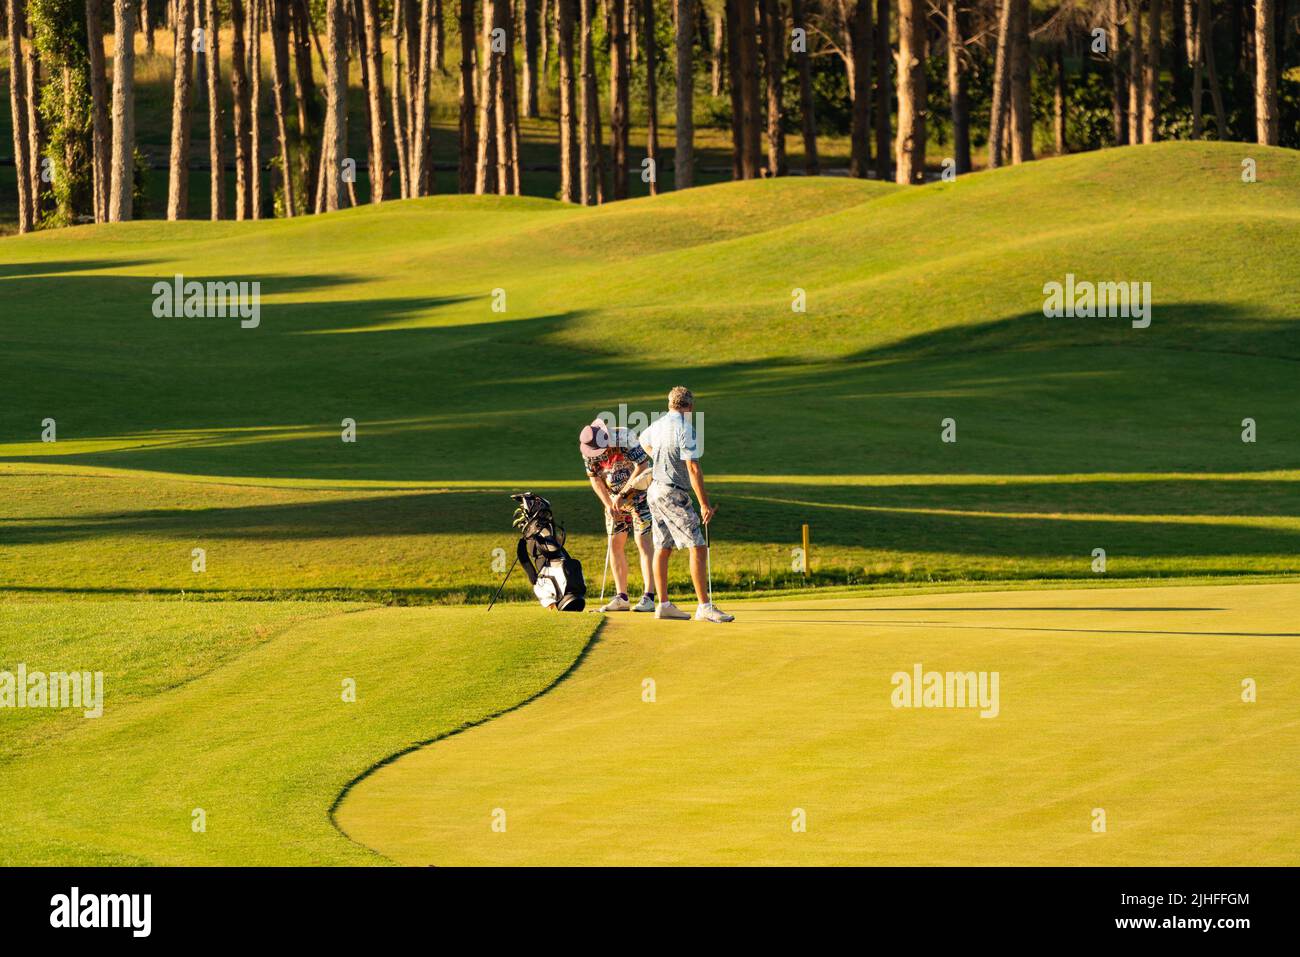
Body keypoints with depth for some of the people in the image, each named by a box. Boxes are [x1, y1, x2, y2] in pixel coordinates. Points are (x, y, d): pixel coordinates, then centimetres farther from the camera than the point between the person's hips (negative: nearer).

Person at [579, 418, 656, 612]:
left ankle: (648, 598, -18)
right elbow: (595, 479, -1)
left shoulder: (624, 439, -26)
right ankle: (621, 598, 9)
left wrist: (622, 496, -24)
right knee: (615, 545, 3)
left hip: (638, 492, -5)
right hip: (614, 498, 5)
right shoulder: (587, 450, -11)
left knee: (642, 542, -12)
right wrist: (608, 505, -11)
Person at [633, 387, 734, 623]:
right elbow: (693, 470, -19)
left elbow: (644, 440, 34)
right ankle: (705, 607, -18)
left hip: (654, 491, 9)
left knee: (663, 548, 14)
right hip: (673, 494, -9)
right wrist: (704, 504, -18)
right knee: (697, 548, -11)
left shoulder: (658, 425, 9)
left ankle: (663, 604, 17)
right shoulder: (685, 429, -16)